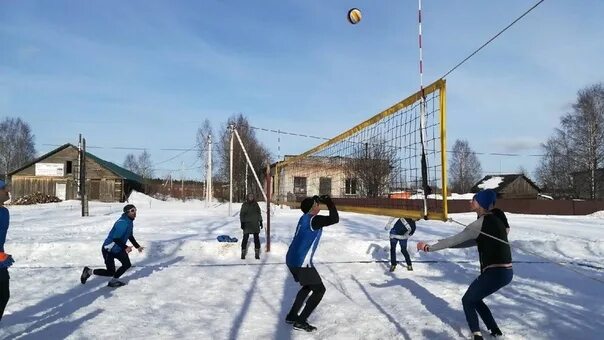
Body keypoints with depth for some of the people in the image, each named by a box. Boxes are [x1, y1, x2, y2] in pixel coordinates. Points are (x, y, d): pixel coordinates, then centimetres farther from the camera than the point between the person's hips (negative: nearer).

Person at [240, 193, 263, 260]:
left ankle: (257, 254, 7)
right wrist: (242, 222, -9)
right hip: (247, 224, -3)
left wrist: (260, 222, 9)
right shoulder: (244, 205, -1)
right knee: (245, 238, -5)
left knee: (256, 238, 1)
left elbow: (259, 213, 14)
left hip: (255, 224, 3)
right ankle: (243, 253, 4)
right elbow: (242, 214, -1)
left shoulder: (256, 204, 8)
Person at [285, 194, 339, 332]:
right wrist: (329, 202, -11)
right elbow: (334, 219, -24)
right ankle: (300, 321, 1)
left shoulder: (305, 218, 12)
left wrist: (317, 200, 21)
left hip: (292, 260, 10)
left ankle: (292, 315, 31)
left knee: (308, 286, 27)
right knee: (319, 290, 2)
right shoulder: (313, 219, -15)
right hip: (301, 262, -10)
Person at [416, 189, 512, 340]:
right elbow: (474, 241, 18)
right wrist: (447, 244, 16)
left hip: (495, 272, -8)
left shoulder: (480, 223, -14)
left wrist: (429, 247, -6)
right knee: (475, 298, 26)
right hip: (506, 271, 8)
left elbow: (455, 240, -14)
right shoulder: (495, 220, 12)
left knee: (467, 300, 11)